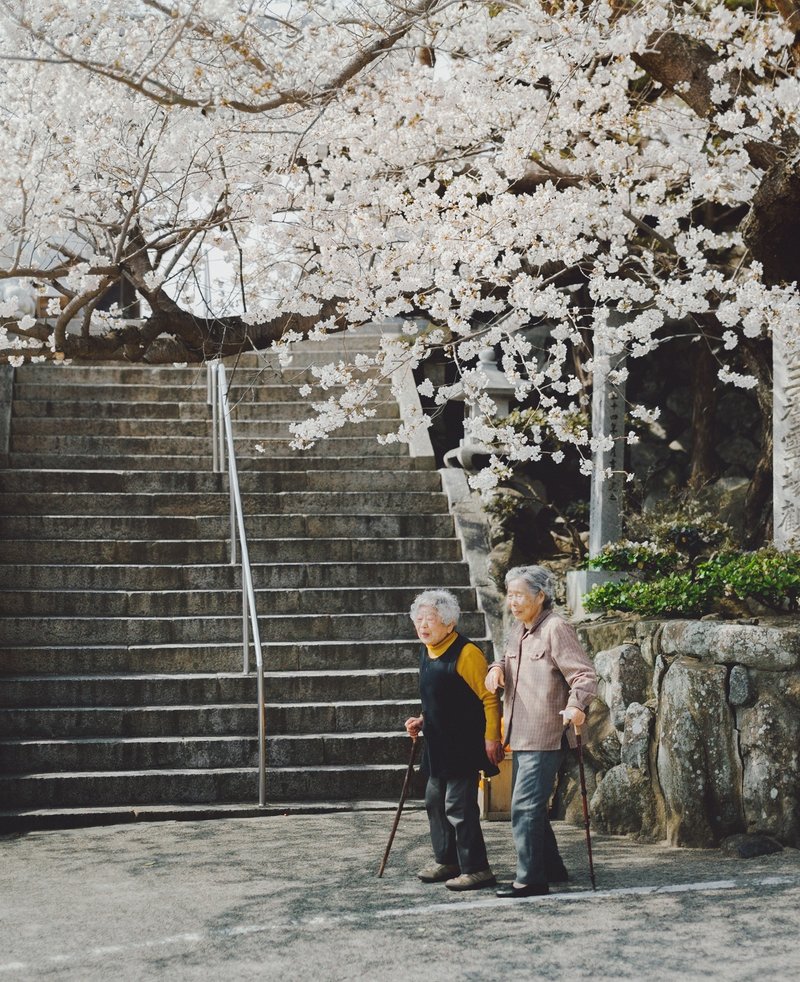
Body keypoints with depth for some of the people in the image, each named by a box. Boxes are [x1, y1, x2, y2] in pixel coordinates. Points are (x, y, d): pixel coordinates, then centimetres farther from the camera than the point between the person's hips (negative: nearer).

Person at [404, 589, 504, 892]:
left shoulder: (466, 653, -17)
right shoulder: (427, 653, 10)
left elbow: (489, 698, -15)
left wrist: (491, 738, -18)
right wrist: (422, 721, 11)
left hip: (464, 745, -9)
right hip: (438, 745, 9)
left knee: (458, 805, -9)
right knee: (435, 801, 15)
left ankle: (476, 869, -1)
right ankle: (446, 861, 28)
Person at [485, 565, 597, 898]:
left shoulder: (556, 629, -13)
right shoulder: (518, 632, 14)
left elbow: (585, 675, -18)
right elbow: (511, 662, 30)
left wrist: (576, 705, -36)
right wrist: (498, 667, 6)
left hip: (545, 737, -9)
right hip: (521, 735, 9)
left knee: (525, 807, -11)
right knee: (527, 806, 15)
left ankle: (531, 879, -6)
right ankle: (551, 868, 27)